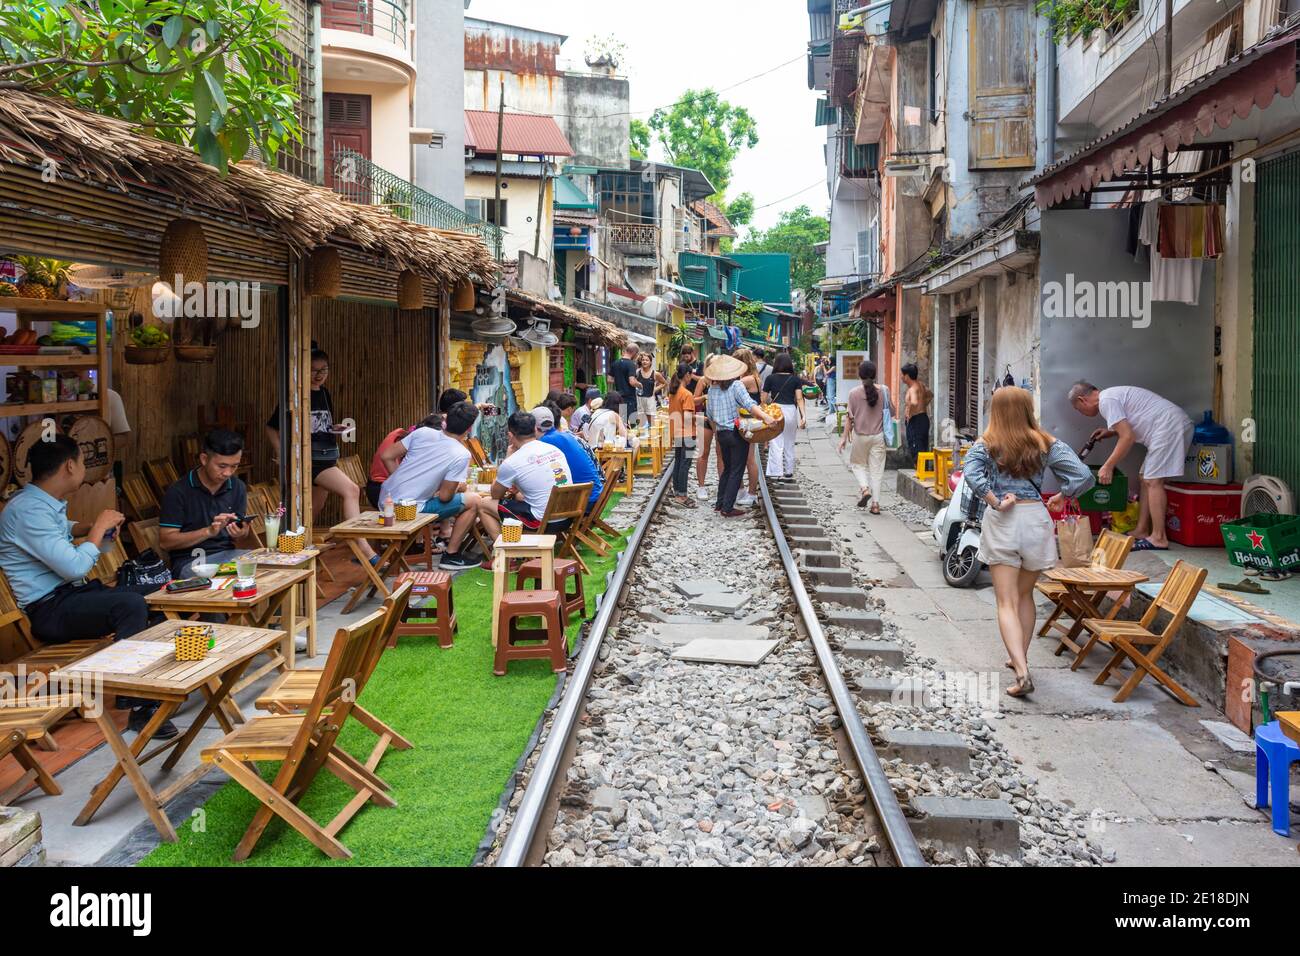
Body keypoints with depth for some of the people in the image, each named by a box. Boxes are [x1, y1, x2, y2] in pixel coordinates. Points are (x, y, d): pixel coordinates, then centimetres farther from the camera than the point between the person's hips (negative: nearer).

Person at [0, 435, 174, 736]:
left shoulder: (47, 503, 13)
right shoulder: (28, 510, -19)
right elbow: (75, 567, -25)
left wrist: (93, 527, 19)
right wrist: (98, 528, -9)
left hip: (69, 593, 10)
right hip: (48, 610, -10)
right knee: (131, 605, -31)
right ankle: (140, 706, -27)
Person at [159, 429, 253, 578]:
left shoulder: (238, 488, 6)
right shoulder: (178, 492, -8)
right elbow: (165, 541, -9)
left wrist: (240, 533, -10)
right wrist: (209, 531, -21)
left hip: (227, 554, 6)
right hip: (189, 561, -6)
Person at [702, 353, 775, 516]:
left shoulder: (712, 389, 4)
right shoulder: (736, 385, -11)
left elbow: (710, 414, 13)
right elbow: (749, 404, -25)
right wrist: (764, 416, -35)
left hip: (721, 434, 5)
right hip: (737, 433, -5)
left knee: (727, 469, 20)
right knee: (736, 471, 2)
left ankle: (720, 504, 21)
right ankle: (727, 508, 0)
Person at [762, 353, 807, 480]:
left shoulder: (770, 378, 1)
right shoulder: (796, 379, 4)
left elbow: (764, 399, 1)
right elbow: (799, 398, -5)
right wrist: (803, 416, -7)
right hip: (791, 410, 2)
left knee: (776, 444, -2)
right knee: (789, 444, 15)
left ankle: (776, 472, -8)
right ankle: (789, 471, 24)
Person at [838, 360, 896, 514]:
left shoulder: (854, 393, -9)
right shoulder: (884, 391, -5)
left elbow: (850, 417, -6)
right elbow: (891, 412, 3)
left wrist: (844, 436, 1)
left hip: (860, 435, -1)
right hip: (879, 435, 2)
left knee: (857, 464, 19)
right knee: (876, 469, 7)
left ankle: (865, 488, -5)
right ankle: (875, 503, 5)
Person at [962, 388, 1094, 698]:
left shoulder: (985, 445, -1)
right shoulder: (1046, 444, 2)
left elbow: (971, 474, -21)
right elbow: (1084, 476, -5)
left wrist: (995, 502, -12)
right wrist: (1061, 496, 10)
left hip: (1000, 522, -2)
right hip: (1036, 518, 2)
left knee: (1007, 603, -1)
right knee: (1025, 595, 22)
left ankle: (1022, 672, -17)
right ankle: (1021, 658, 35)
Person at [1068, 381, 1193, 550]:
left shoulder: (1106, 400, -9)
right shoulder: (1113, 395, 22)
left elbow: (1128, 438, -15)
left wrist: (1108, 467, -9)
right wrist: (1111, 432, 24)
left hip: (1170, 427, -11)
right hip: (1178, 425, 11)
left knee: (1153, 481, -10)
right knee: (1146, 478, 12)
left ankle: (1158, 538, -10)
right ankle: (1141, 531, 14)